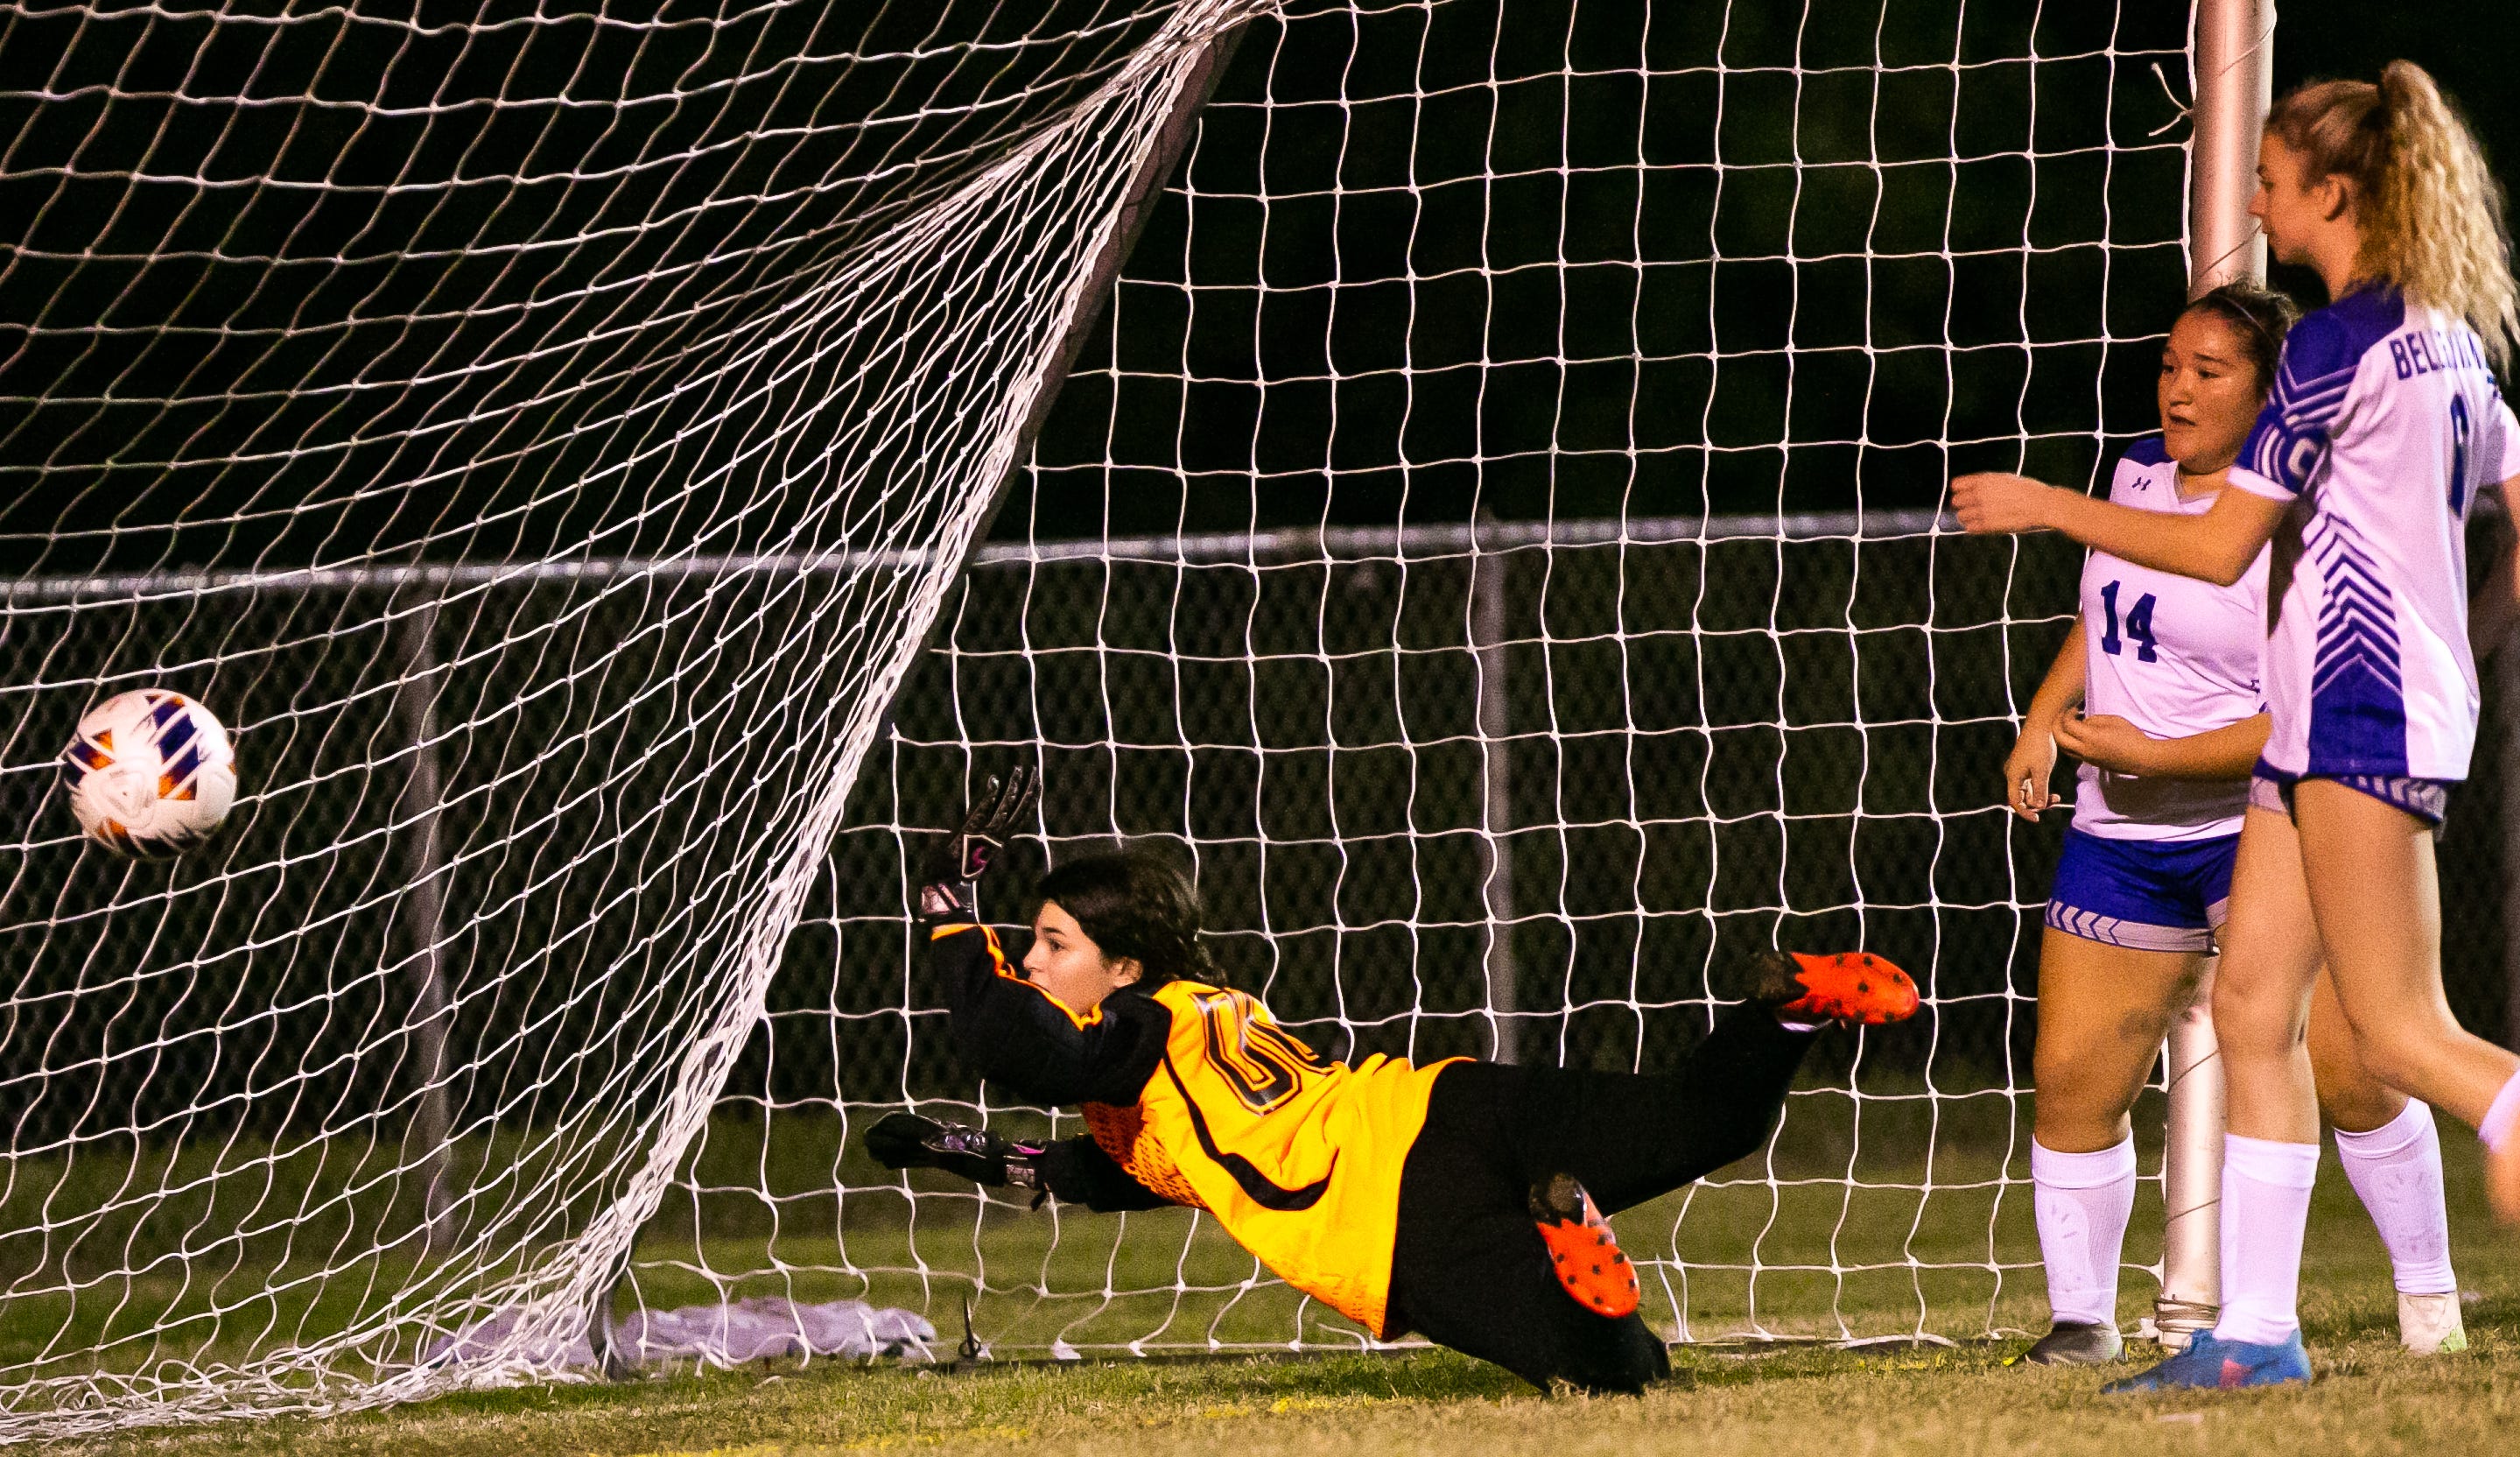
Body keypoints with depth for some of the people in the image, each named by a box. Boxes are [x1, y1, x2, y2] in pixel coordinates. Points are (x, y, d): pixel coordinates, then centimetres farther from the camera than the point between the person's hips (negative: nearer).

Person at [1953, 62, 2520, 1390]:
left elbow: (2220, 546, -11)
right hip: (2328, 720, 10)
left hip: (2361, 711, -10)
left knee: (2400, 1032, -11)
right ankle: (2256, 1330, 4)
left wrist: (2046, 507, -1)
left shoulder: (2338, 343, -14)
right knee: (2251, 1007, 6)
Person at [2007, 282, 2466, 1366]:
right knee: (2072, 1083, 0)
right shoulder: (2140, 471, 8)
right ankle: (2080, 1321, 13)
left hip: (2258, 821, -6)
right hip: (2120, 839, 6)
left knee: (2344, 1068, -15)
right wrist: (2042, 725, 12)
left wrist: (2151, 755, -21)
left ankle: (2430, 1301, 1)